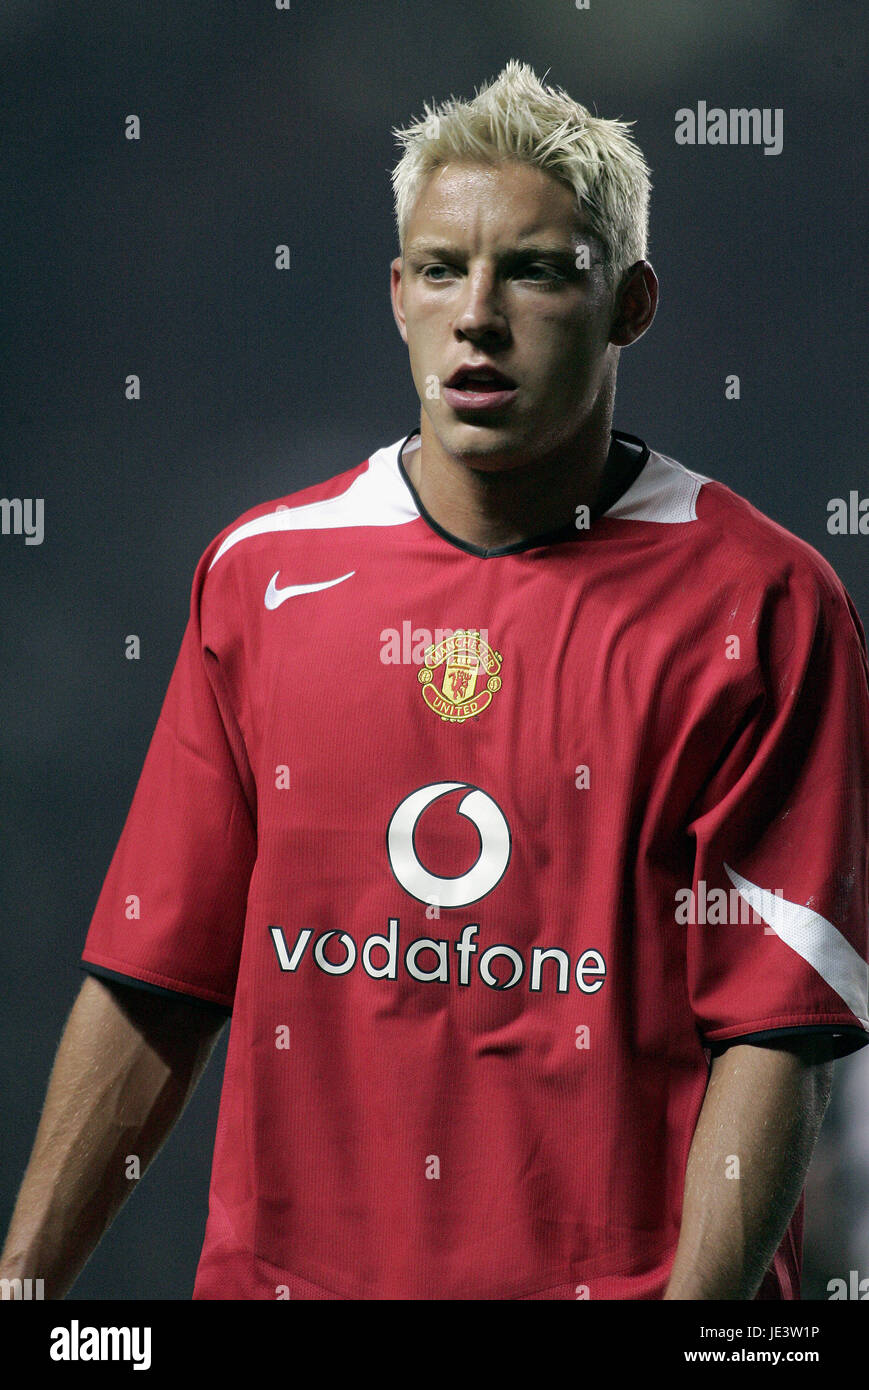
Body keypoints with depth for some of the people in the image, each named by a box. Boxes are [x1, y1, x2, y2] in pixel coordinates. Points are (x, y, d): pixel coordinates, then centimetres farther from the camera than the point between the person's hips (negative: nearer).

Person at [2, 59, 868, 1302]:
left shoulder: (763, 603, -7)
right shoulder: (258, 572, 4)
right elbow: (152, 985, 5)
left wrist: (696, 1299, -22)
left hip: (620, 1271, -3)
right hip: (284, 1268, 3)